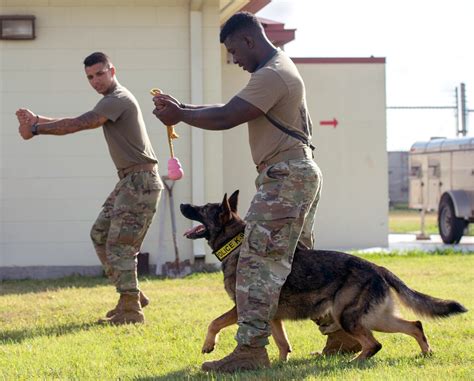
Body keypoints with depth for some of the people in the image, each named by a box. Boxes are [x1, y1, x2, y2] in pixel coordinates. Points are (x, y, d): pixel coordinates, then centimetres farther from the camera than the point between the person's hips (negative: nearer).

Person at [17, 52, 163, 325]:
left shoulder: (119, 99, -14)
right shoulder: (112, 100, 18)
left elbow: (78, 125, -21)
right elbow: (81, 123, 15)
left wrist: (36, 129, -17)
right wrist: (38, 120, 5)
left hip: (141, 180, -10)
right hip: (129, 180, 10)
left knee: (119, 244, -10)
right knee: (100, 234, 11)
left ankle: (131, 310, -7)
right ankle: (132, 296, 15)